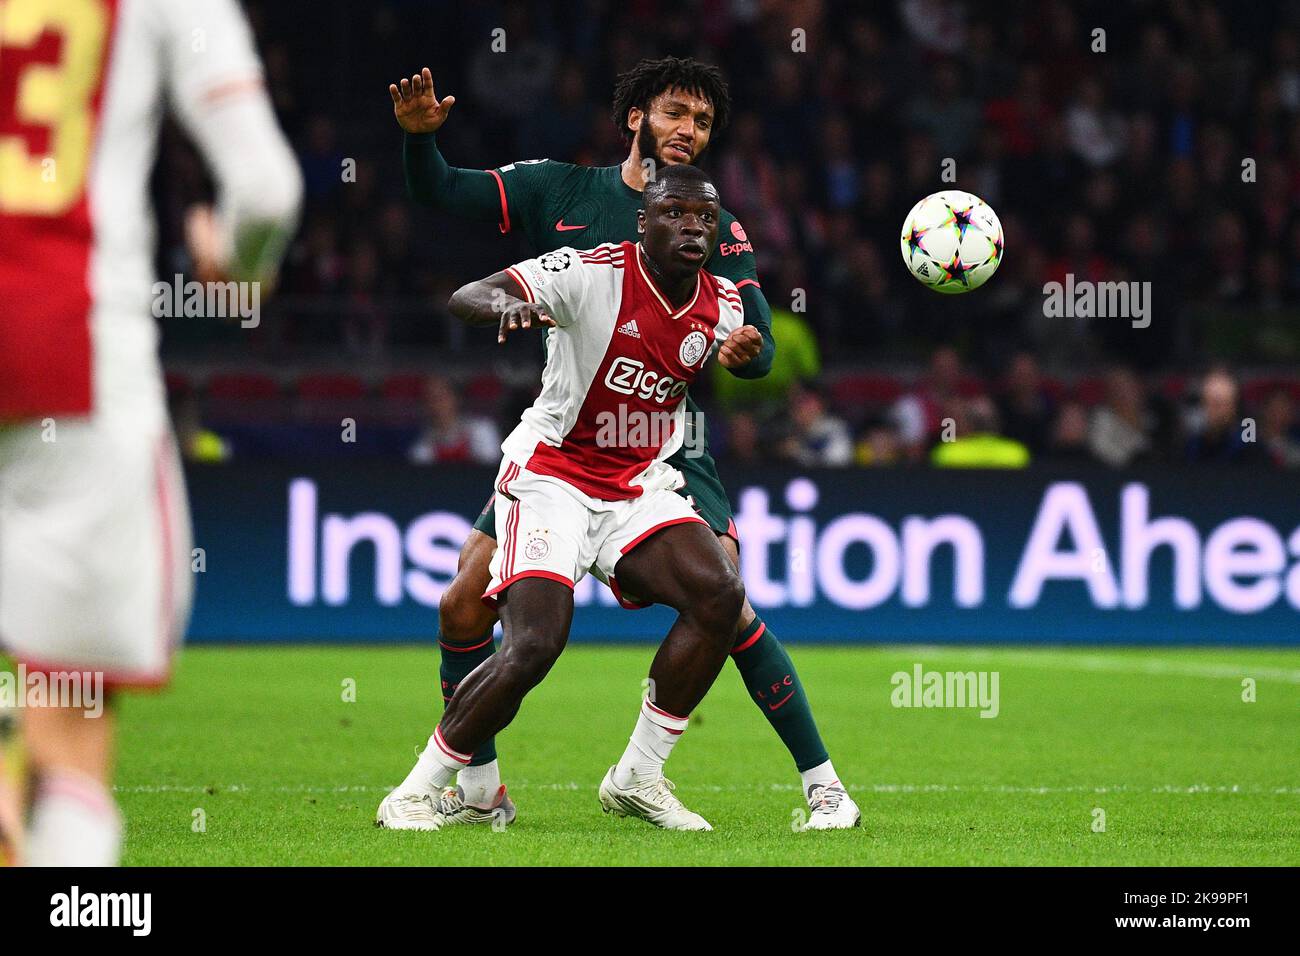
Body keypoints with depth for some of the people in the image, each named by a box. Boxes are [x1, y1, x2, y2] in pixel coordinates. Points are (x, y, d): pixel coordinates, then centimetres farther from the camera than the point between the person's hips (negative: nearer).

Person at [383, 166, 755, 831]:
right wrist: (504, 304, -45)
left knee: (719, 595, -18)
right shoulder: (595, 272, -15)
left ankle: (638, 778, -4)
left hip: (640, 486, 6)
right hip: (552, 474, -6)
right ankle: (418, 792, -4)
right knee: (534, 644, -22)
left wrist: (740, 356, 7)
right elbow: (464, 298, -24)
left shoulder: (722, 304, 4)